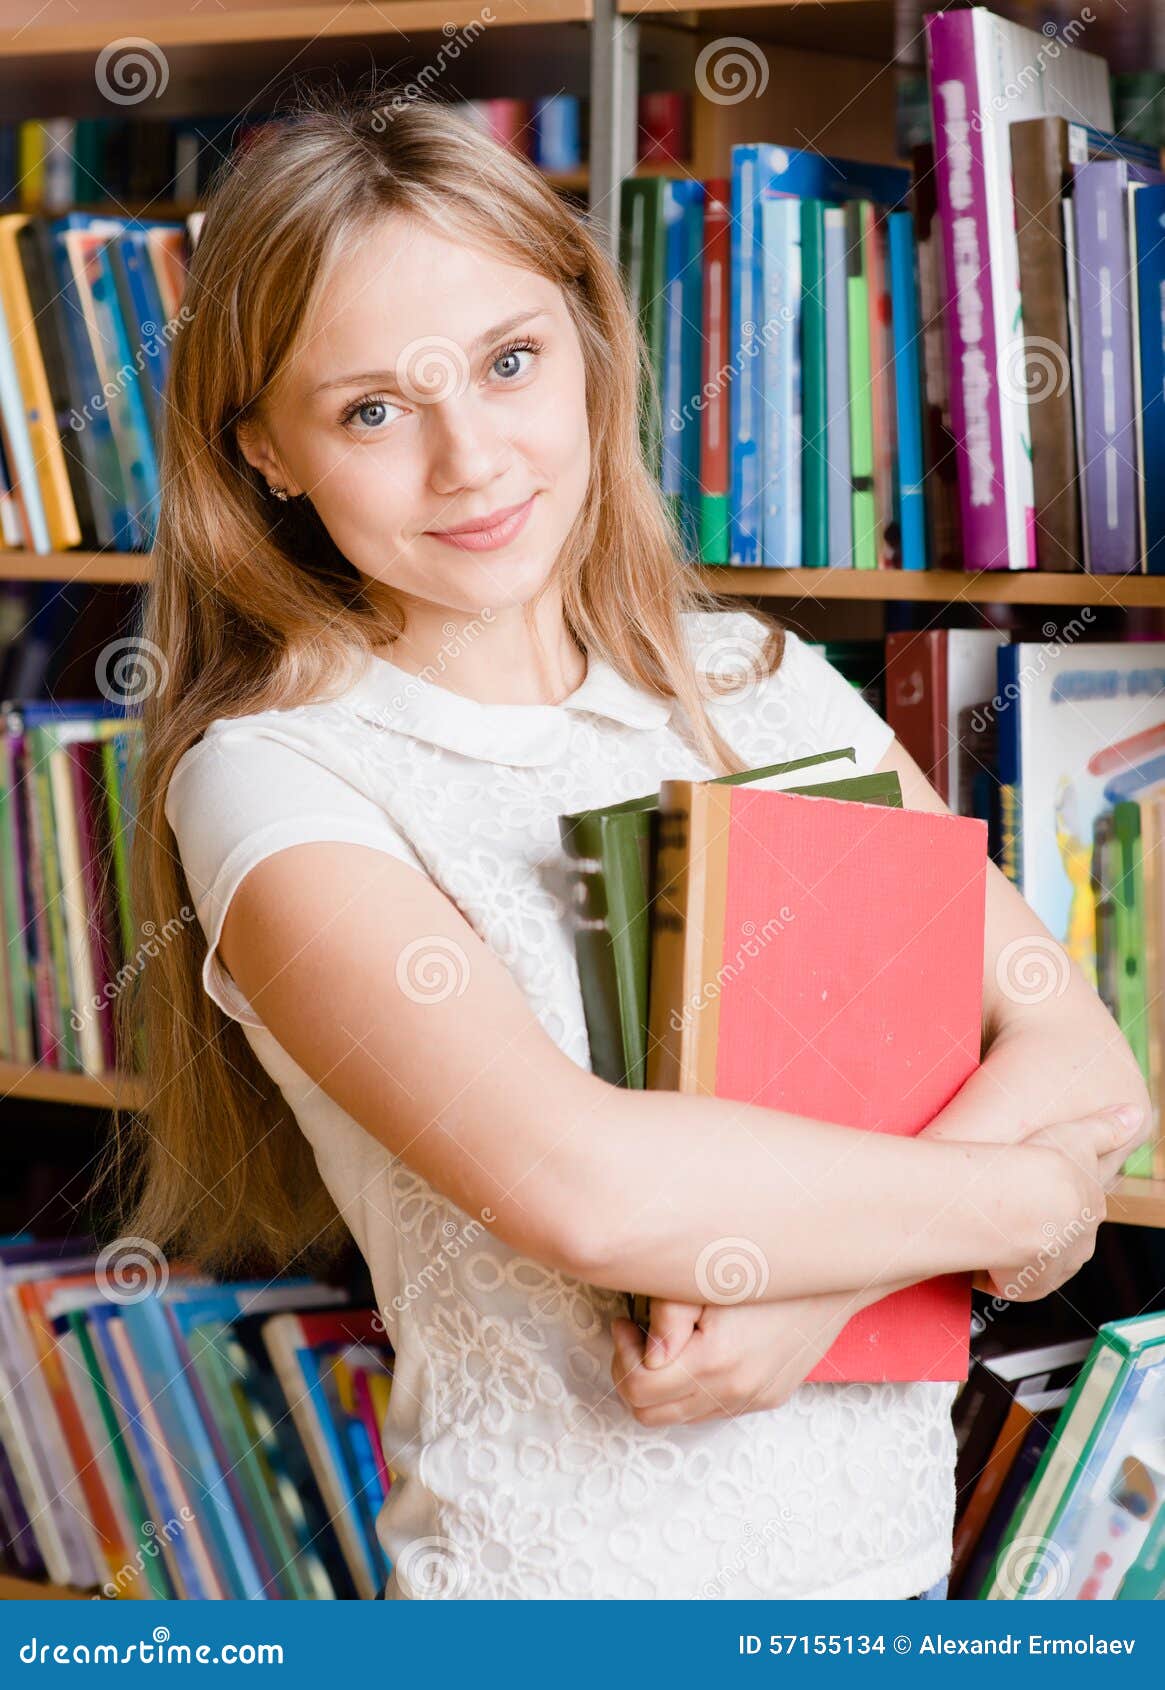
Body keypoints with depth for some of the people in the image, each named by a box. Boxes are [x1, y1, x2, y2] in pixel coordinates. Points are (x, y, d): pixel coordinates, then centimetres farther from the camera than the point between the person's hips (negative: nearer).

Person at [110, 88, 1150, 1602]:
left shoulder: (764, 687, 1)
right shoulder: (270, 782, -14)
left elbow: (1088, 1058, -5)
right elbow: (588, 1185, -28)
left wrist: (817, 1281, -21)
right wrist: (1025, 1198, -16)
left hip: (891, 1545, 4)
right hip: (564, 1570, -4)